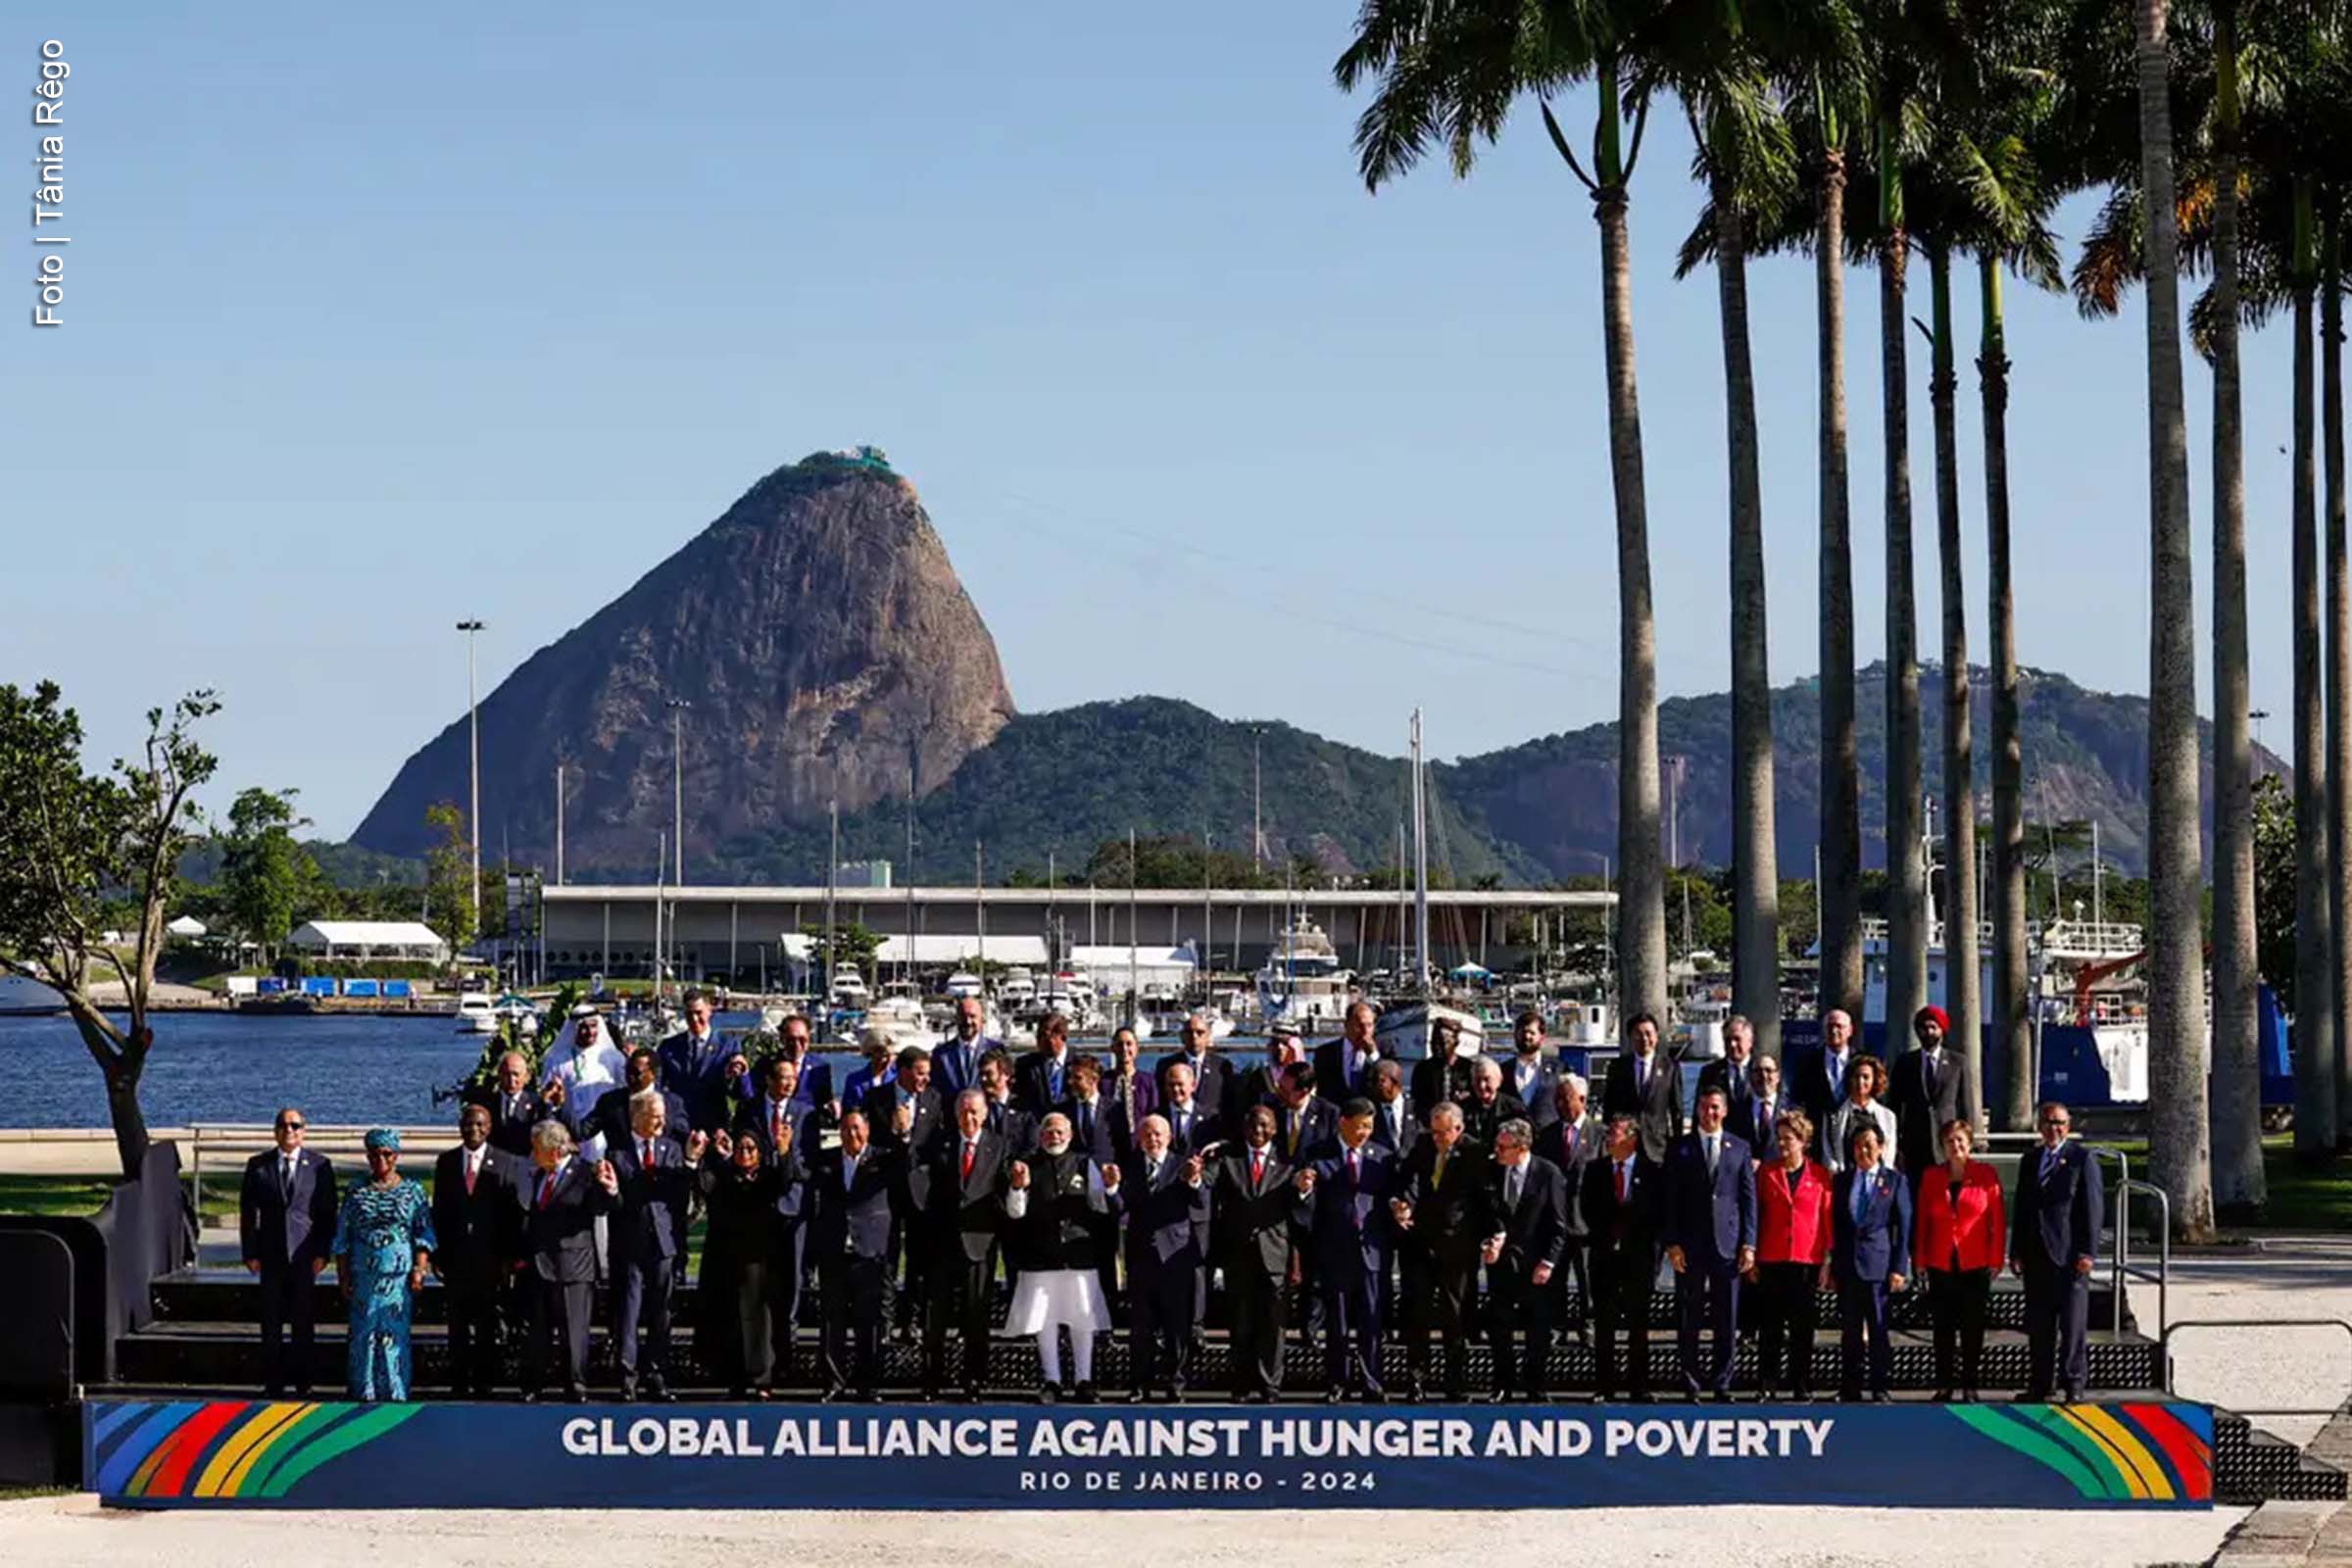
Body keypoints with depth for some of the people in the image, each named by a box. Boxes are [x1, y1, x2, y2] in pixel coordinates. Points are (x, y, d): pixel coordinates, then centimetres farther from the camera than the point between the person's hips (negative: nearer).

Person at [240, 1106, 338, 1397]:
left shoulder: (319, 1166, 4)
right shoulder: (258, 1166, 6)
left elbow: (328, 1213, 3)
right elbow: (247, 1212, 6)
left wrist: (322, 1252, -5)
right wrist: (250, 1253, -1)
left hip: (304, 1255, -1)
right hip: (271, 1254, 1)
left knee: (303, 1320, 3)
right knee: (271, 1321, 3)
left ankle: (302, 1381, 11)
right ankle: (273, 1382, 8)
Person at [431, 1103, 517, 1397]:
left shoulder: (503, 1164, 1)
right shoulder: (446, 1162, 8)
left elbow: (510, 1214, -1)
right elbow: (439, 1210, 8)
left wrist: (507, 1257, -7)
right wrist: (437, 1253, 1)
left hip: (489, 1257, -2)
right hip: (455, 1257, 2)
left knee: (487, 1325, 3)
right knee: (457, 1322, 5)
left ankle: (484, 1382, 8)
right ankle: (459, 1382, 10)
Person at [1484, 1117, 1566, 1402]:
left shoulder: (1548, 1174, -8)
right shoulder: (1492, 1172, 1)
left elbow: (1558, 1225, -5)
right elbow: (1488, 1213, 9)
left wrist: (1548, 1262, -11)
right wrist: (1491, 1240, -10)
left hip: (1535, 1266, -3)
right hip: (1500, 1261, 3)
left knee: (1537, 1330, 5)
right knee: (1498, 1326, 3)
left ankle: (1536, 1388, 17)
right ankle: (1503, 1386, 14)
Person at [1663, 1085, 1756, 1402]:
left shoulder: (1739, 1149, 10)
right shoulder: (1681, 1148, 6)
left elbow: (1749, 1198, 8)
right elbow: (1671, 1199, 3)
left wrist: (1748, 1244, 0)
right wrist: (1672, 1243, -5)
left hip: (1727, 1244, 1)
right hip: (1691, 1245, -1)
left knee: (1726, 1322, 2)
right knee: (1689, 1321, 1)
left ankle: (1721, 1385, 9)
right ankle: (1691, 1385, 7)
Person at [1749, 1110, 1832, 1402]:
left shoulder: (1819, 1176, 3)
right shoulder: (1766, 1172, 7)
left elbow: (1827, 1219, 4)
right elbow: (1755, 1216, 8)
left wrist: (1827, 1261, -1)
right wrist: (1751, 1257, 3)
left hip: (1806, 1260, -1)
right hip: (1772, 1261, 1)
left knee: (1803, 1328, 2)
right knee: (1770, 1326, 2)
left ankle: (1801, 1386, 8)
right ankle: (1766, 1386, 6)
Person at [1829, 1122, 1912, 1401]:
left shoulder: (1894, 1181, 4)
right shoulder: (1842, 1180, 12)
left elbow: (1903, 1228, 2)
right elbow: (1834, 1224, 13)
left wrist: (1899, 1267, -5)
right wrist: (1832, 1265, 8)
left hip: (1878, 1263, -3)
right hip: (1847, 1263, 3)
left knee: (1878, 1329, -2)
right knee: (1850, 1330, 6)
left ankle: (1880, 1389, 3)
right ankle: (1850, 1389, 10)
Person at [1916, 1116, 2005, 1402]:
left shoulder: (1986, 1175, 1)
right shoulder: (1931, 1176, 8)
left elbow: (1996, 1220, 0)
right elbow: (1921, 1220, 9)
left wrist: (1995, 1260, -5)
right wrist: (1920, 1260, 3)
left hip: (1975, 1264, -2)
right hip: (1941, 1264, 2)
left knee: (1973, 1329, 2)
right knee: (1943, 1328, 3)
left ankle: (1969, 1386, 8)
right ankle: (1945, 1386, 8)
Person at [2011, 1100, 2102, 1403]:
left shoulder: (2082, 1159, 0)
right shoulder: (2029, 1161, 16)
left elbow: (2092, 1208, -5)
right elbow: (2020, 1207, 18)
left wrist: (2087, 1252, -11)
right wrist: (2016, 1252, 11)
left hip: (2069, 1255, -5)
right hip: (2036, 1256, 5)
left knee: (2073, 1323, -5)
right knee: (2039, 1326, 8)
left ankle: (2074, 1383, 0)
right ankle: (2039, 1386, 13)